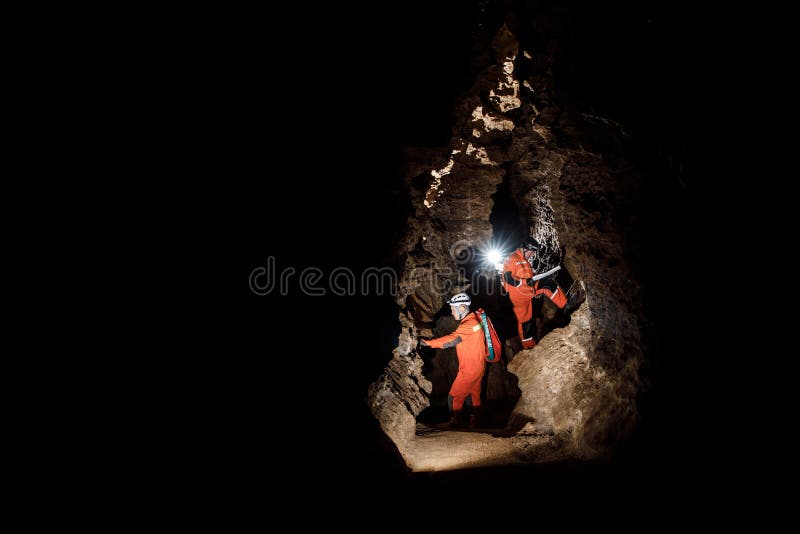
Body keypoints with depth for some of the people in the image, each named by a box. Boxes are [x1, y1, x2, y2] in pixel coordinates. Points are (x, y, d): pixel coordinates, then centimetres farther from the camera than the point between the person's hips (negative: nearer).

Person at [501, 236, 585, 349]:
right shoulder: (511, 259, -17)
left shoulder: (527, 260, 14)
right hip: (518, 294, -7)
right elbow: (509, 279, -24)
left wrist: (543, 276, 5)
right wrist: (526, 282, -27)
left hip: (528, 290, 7)